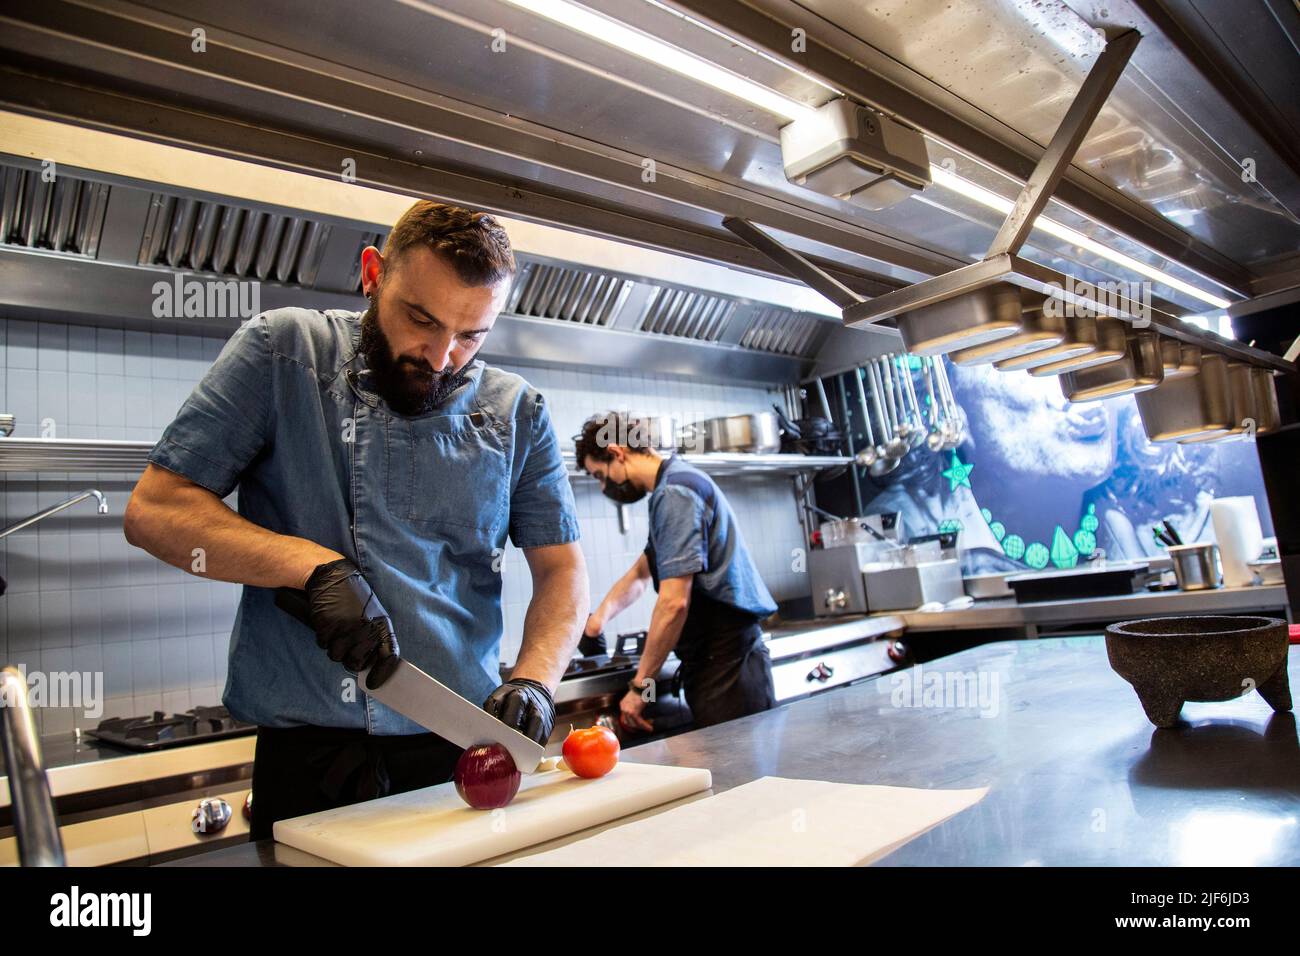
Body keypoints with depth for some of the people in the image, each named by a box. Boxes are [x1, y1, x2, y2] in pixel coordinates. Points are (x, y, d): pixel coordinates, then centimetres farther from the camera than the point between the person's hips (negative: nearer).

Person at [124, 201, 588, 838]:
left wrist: (533, 681, -16)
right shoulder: (281, 351, -2)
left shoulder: (518, 415, 2)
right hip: (306, 753, -1)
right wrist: (317, 565, -19)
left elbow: (562, 570, 3)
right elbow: (154, 511, -5)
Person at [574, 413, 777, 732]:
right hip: (714, 658, 10)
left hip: (725, 664, -10)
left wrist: (638, 687, -14)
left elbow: (675, 602, -21)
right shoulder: (674, 486, 19)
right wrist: (596, 621, 16)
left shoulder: (674, 493, -14)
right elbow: (639, 576, 29)